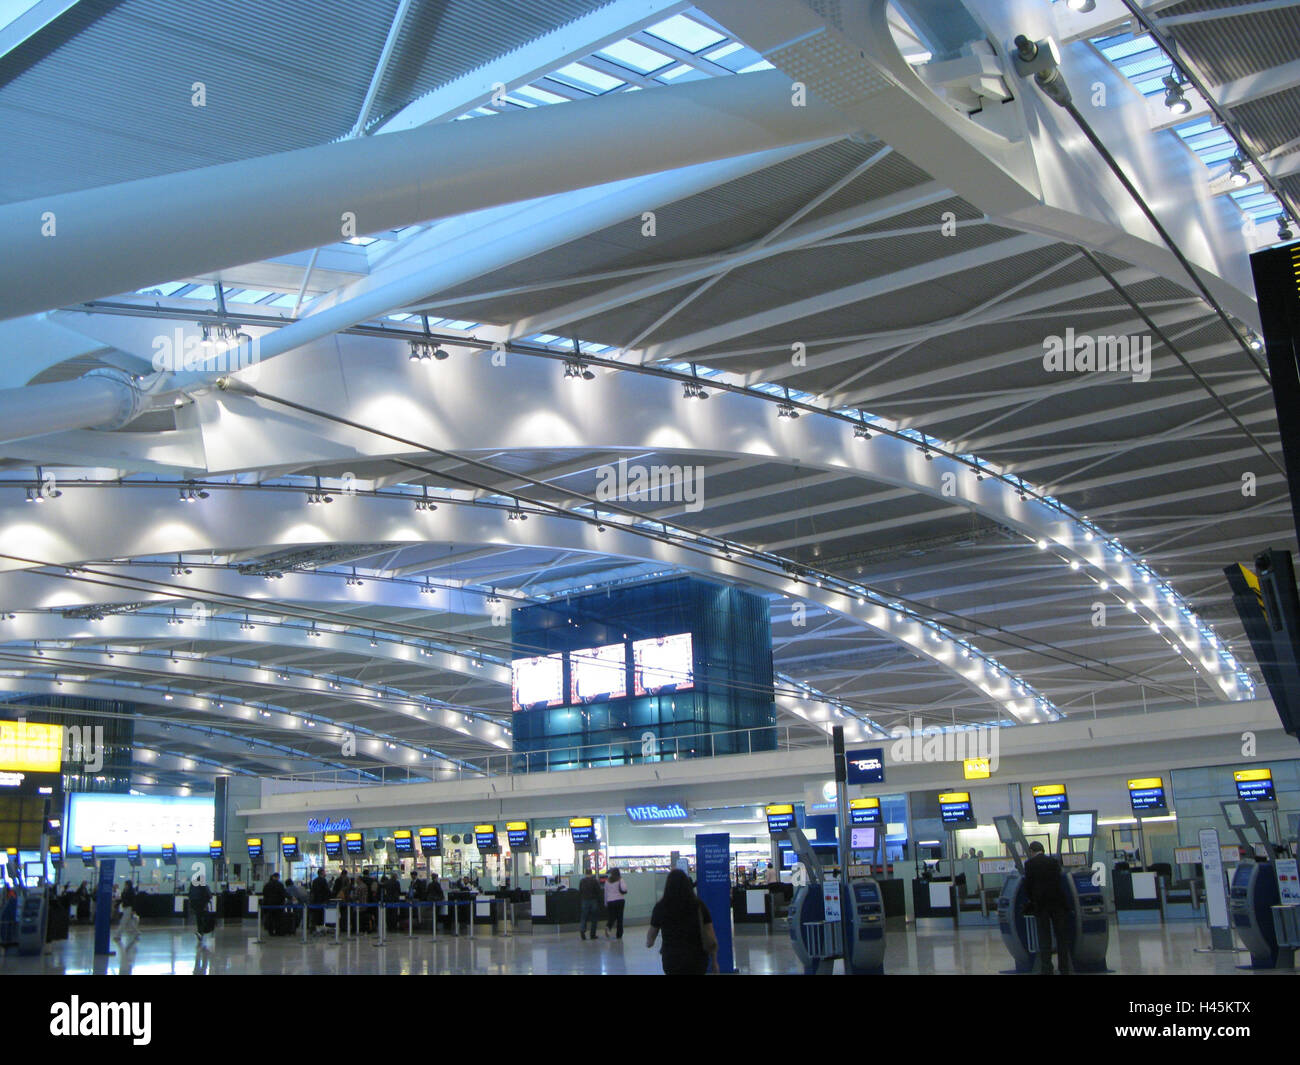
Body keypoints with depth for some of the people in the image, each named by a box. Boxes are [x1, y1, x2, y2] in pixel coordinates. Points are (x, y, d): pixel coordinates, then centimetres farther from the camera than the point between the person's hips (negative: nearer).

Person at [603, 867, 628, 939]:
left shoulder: (607, 881, 5)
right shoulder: (620, 880, -5)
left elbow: (605, 892, 10)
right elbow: (624, 890, -19)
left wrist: (606, 903, 18)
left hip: (610, 901, 2)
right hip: (620, 901, -2)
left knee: (611, 917, 9)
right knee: (619, 918, 5)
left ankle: (608, 927, -21)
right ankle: (619, 935, 5)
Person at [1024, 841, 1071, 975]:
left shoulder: (1029, 864, -6)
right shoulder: (1054, 861, 3)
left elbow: (1028, 885, -5)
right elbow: (1059, 881, 6)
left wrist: (1032, 900, 12)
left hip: (1041, 904, -2)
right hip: (1057, 902, 3)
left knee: (1044, 936, 3)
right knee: (1060, 935, 11)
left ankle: (1047, 969, 1)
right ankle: (1064, 967, 16)